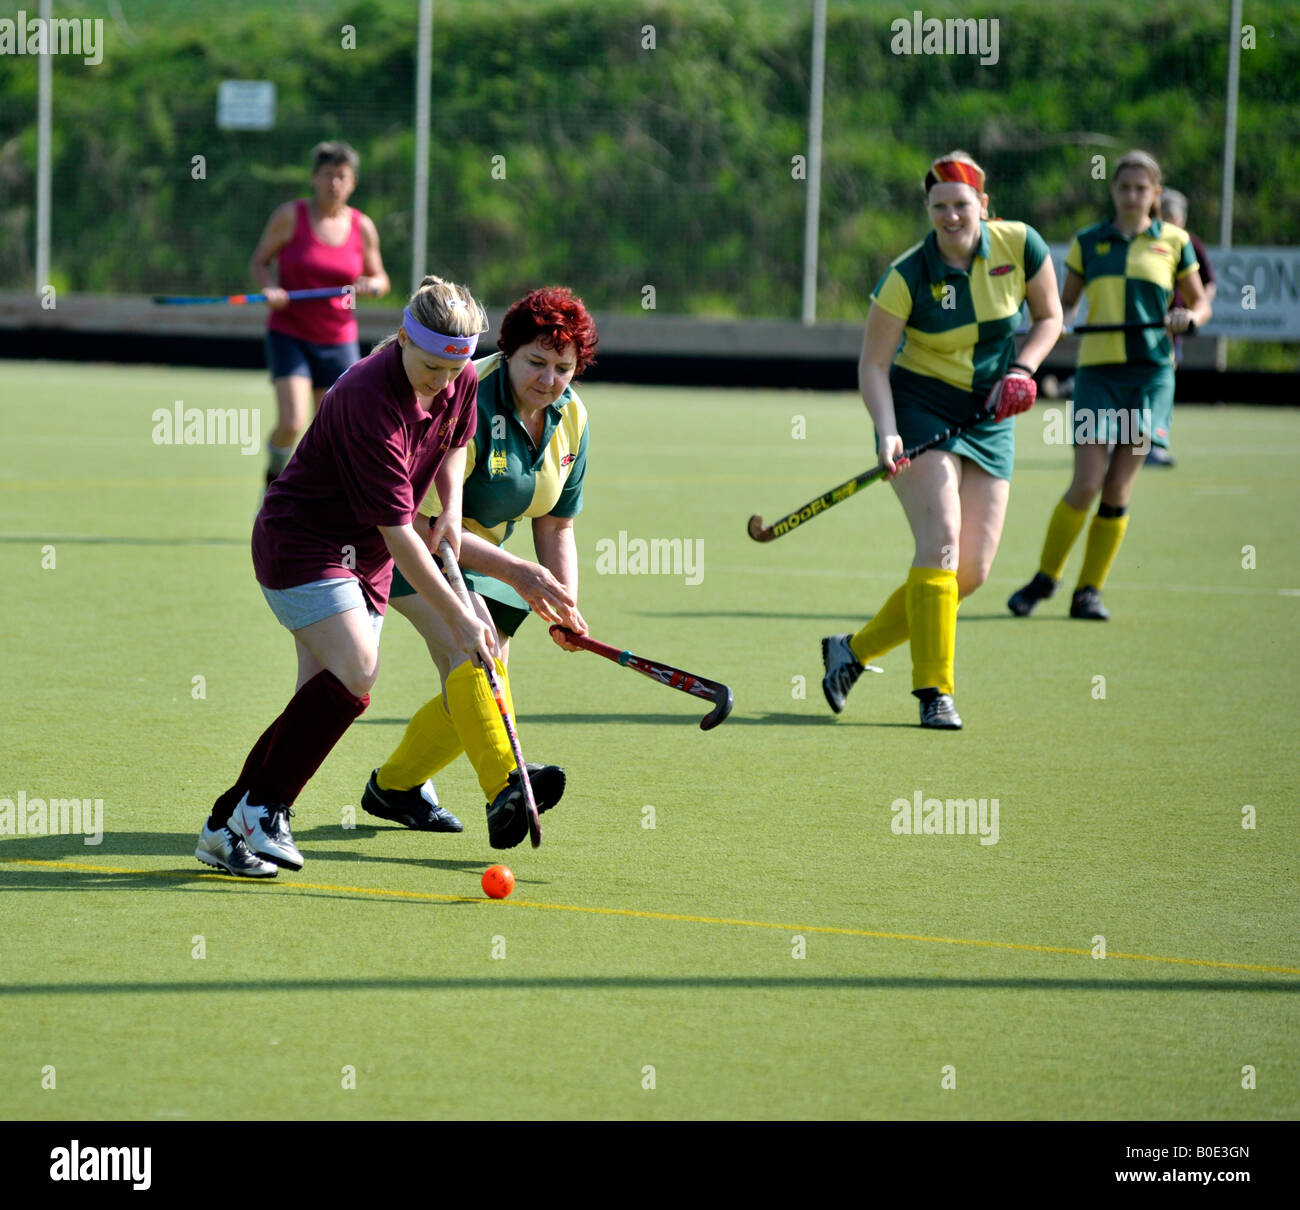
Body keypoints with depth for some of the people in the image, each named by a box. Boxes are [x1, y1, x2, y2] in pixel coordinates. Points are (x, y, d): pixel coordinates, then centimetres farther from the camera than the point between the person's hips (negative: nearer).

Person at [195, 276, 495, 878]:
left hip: (364, 556, 8)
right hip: (301, 539, -8)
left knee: (323, 703, -1)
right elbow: (397, 530, -28)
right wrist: (456, 618, -26)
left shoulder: (463, 382, -5)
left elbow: (454, 444, 20)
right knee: (354, 672, -24)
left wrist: (451, 508, 0)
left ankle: (226, 827, 3)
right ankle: (263, 806, -14)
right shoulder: (369, 400, -29)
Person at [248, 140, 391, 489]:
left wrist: (370, 285, -12)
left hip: (339, 342, 3)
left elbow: (380, 279, 12)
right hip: (289, 333, -3)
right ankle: (276, 470, 12)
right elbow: (258, 261, 2)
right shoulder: (290, 216, -5)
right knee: (291, 423, -19)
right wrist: (270, 288, -19)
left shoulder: (363, 228, 2)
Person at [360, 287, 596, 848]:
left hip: (482, 549, 8)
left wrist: (566, 607, -10)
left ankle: (393, 785, 31)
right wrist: (515, 572, -35)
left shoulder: (570, 418, -4)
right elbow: (429, 523, -30)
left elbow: (555, 528, 5)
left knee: (474, 694, 5)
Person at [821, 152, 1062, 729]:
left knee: (972, 572, 0)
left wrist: (1022, 369, -10)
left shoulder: (1020, 246, -7)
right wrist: (887, 432, -26)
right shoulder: (907, 277, -15)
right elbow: (873, 363, -11)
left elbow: (1049, 317, 8)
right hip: (918, 406, -4)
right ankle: (934, 691, -20)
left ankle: (853, 649, 15)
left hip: (989, 419, 4)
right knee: (941, 538, -23)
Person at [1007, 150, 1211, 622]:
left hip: (1151, 371, 0)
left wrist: (1188, 316, -9)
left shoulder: (1173, 242, 7)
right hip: (1098, 367, 0)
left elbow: (1201, 303, 13)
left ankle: (1089, 591, 7)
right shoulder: (1088, 242, 9)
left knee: (1118, 489, -3)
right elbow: (1067, 301, 15)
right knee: (1086, 484, -10)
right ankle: (1046, 575, 10)